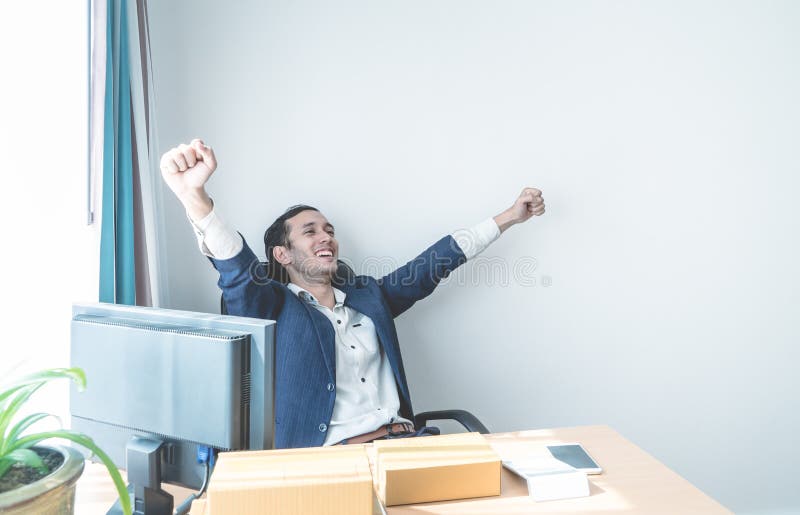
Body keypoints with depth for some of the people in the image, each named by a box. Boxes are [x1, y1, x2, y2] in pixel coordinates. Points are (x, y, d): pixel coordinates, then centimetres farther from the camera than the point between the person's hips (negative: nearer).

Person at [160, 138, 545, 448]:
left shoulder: (368, 294, 18)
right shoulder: (274, 305, 3)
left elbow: (431, 264, 20)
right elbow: (237, 268, -16)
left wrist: (508, 217, 21)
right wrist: (193, 194, -36)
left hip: (406, 439, 5)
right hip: (331, 458, -5)